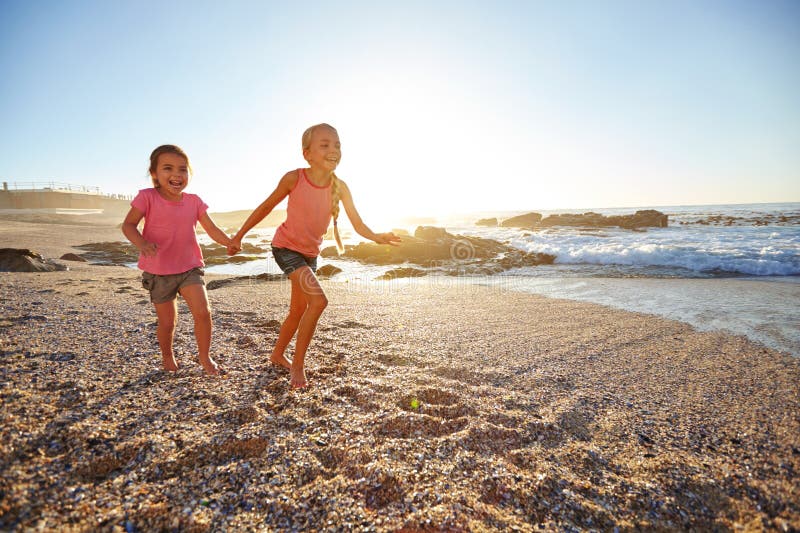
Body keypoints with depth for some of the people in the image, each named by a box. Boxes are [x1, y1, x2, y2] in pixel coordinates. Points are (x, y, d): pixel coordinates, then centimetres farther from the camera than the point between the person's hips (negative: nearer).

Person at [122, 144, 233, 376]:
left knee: (202, 312, -12)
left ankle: (205, 357, 8)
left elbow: (212, 229, 0)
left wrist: (231, 243, -15)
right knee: (167, 322, 7)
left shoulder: (193, 201, 0)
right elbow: (128, 225, -9)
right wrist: (142, 243, -30)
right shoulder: (148, 197, -8)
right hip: (158, 271, -2)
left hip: (189, 267, 2)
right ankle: (167, 356, 36)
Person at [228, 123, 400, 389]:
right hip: (286, 247, -5)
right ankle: (298, 365, -6)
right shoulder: (294, 178, -20)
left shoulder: (339, 186, -12)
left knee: (298, 310, 16)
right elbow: (266, 207, -7)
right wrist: (239, 235, -1)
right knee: (318, 300, -23)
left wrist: (377, 237, -37)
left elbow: (358, 224, -16)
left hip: (310, 252, 5)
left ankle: (277, 355, 41)